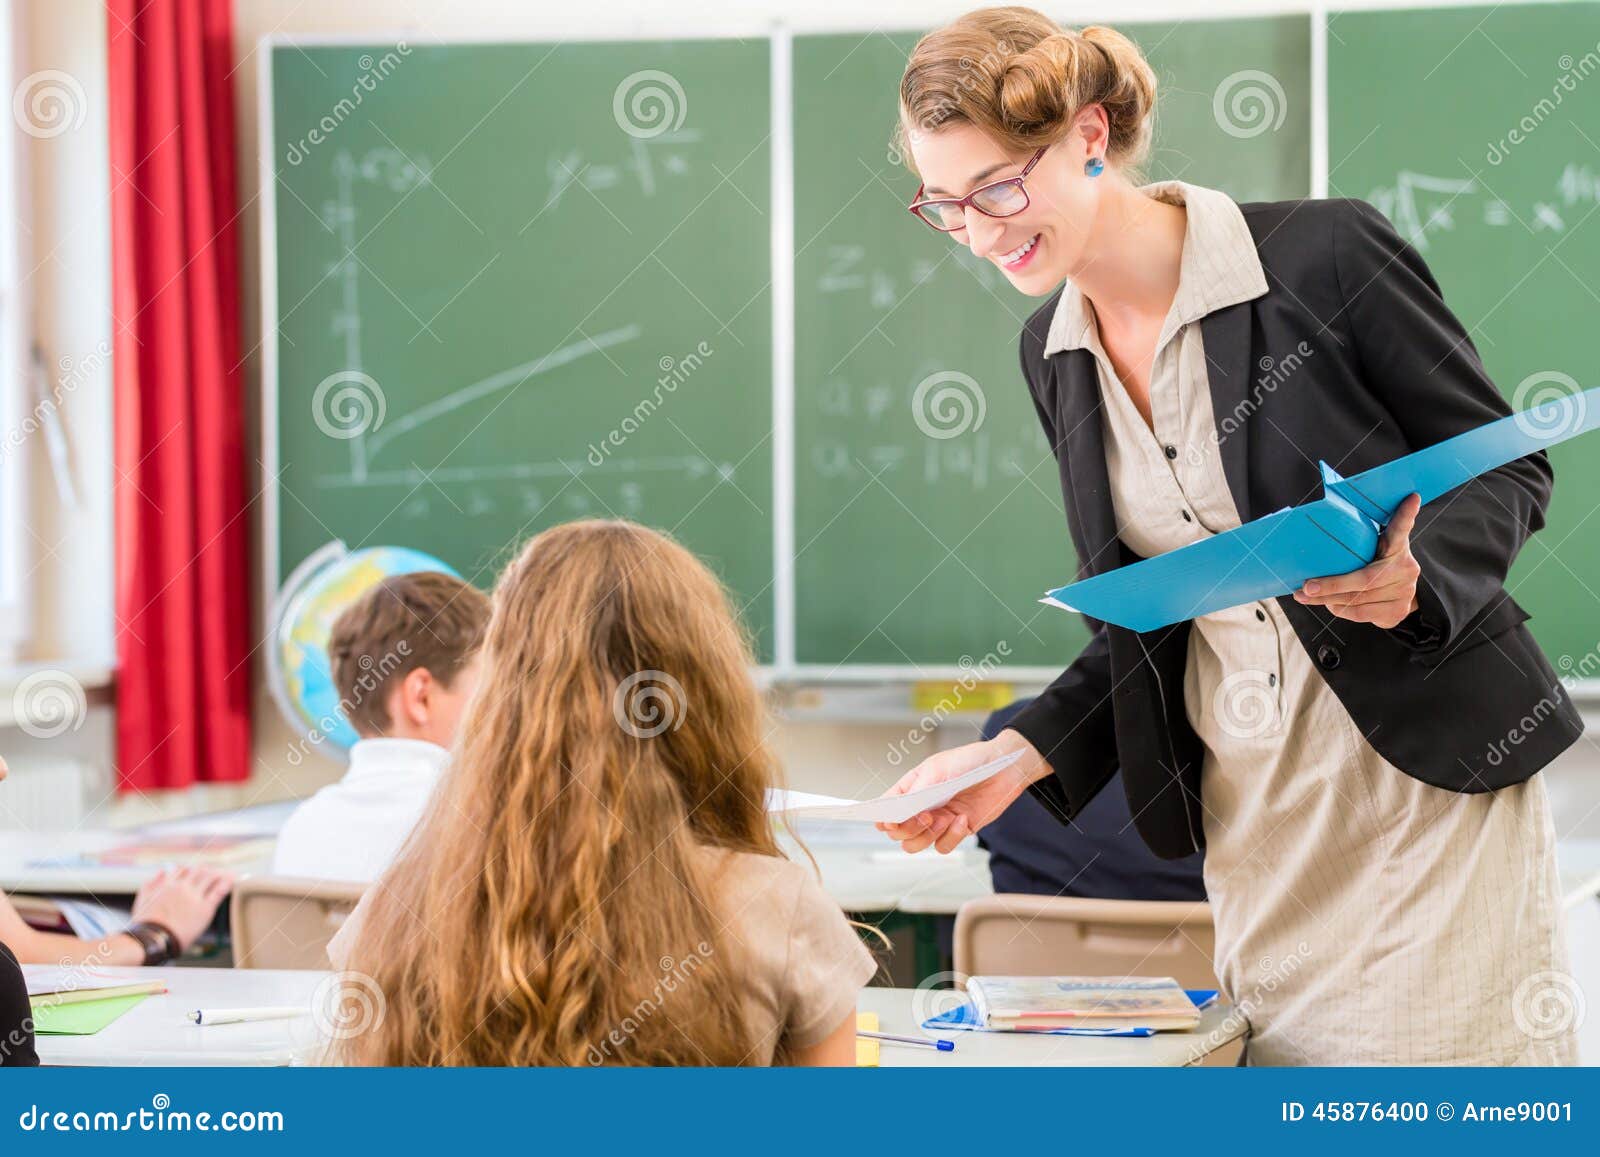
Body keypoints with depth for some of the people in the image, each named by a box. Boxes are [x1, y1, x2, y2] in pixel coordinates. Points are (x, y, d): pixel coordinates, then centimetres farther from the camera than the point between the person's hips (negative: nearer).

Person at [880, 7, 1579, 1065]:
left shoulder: (1327, 253, -12)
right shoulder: (1055, 355, 6)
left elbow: (1509, 469, -5)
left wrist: (1416, 579, -25)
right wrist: (1021, 754, -1)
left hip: (1431, 779, -5)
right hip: (1254, 816, 5)